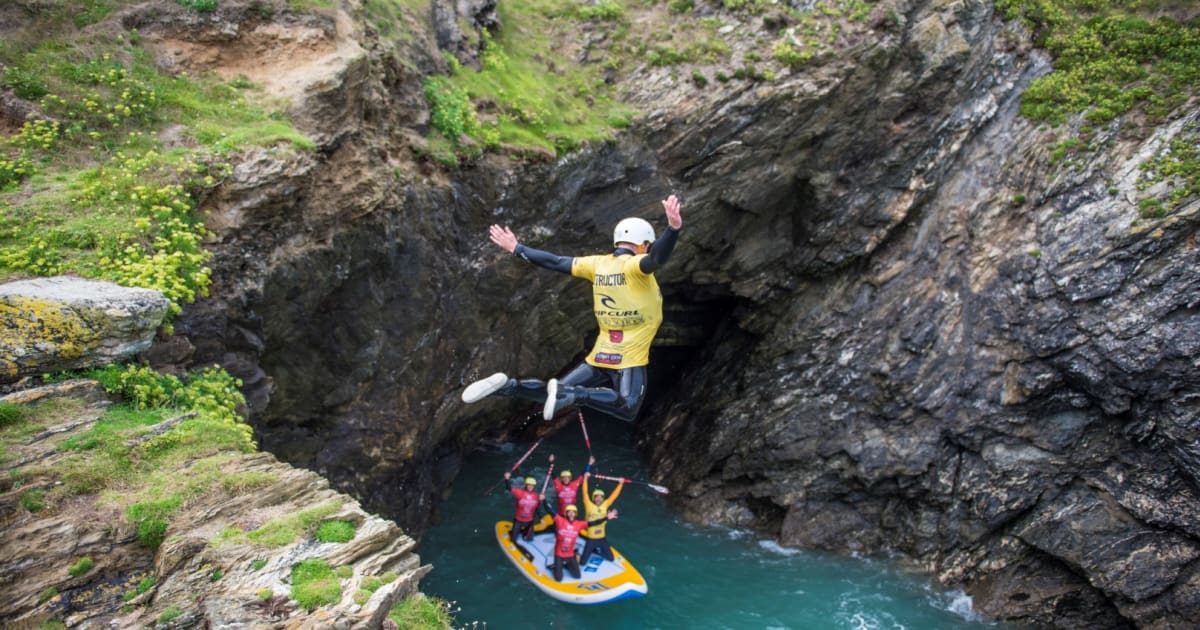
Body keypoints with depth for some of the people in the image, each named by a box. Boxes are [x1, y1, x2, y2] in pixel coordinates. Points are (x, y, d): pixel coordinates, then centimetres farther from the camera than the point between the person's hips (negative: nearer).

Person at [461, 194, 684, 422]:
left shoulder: (597, 264, 8)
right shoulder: (635, 266, -10)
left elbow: (556, 262, 12)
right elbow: (657, 257, -32)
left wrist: (516, 248, 23)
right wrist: (674, 228, -51)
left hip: (600, 355, 7)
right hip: (629, 358, -6)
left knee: (558, 395, 13)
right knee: (628, 409, -20)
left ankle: (507, 385, -8)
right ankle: (575, 394, -34)